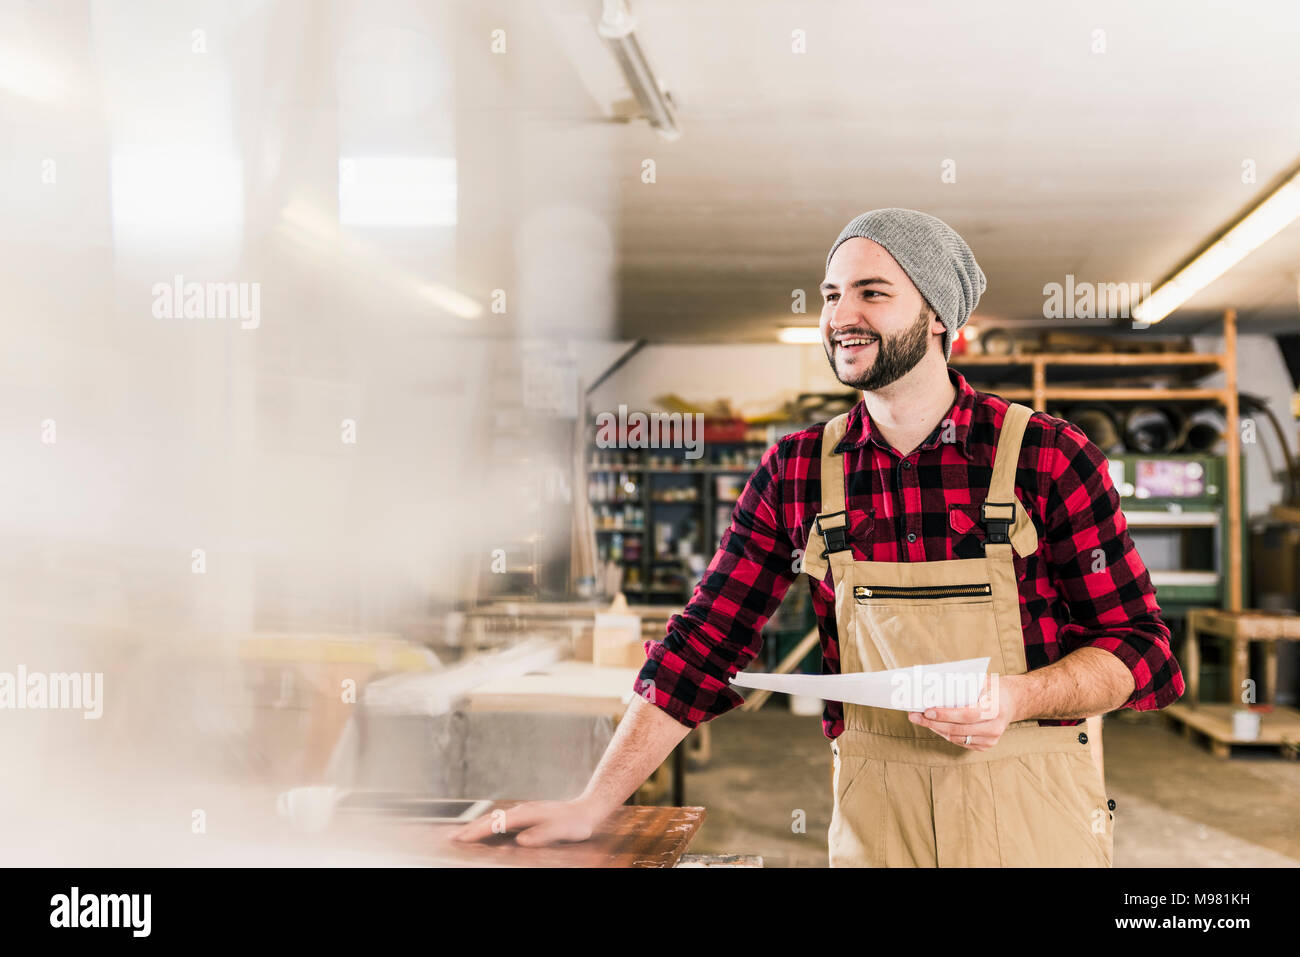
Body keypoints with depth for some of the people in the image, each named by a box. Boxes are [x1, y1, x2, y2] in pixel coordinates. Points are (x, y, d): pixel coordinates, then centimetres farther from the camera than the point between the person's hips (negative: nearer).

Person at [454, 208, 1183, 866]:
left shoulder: (1048, 456, -7)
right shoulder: (797, 473, 1)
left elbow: (1143, 648, -4)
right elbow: (705, 643, 2)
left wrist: (1017, 696, -22)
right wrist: (593, 806, -3)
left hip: (1033, 811, -1)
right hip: (874, 811, 2)